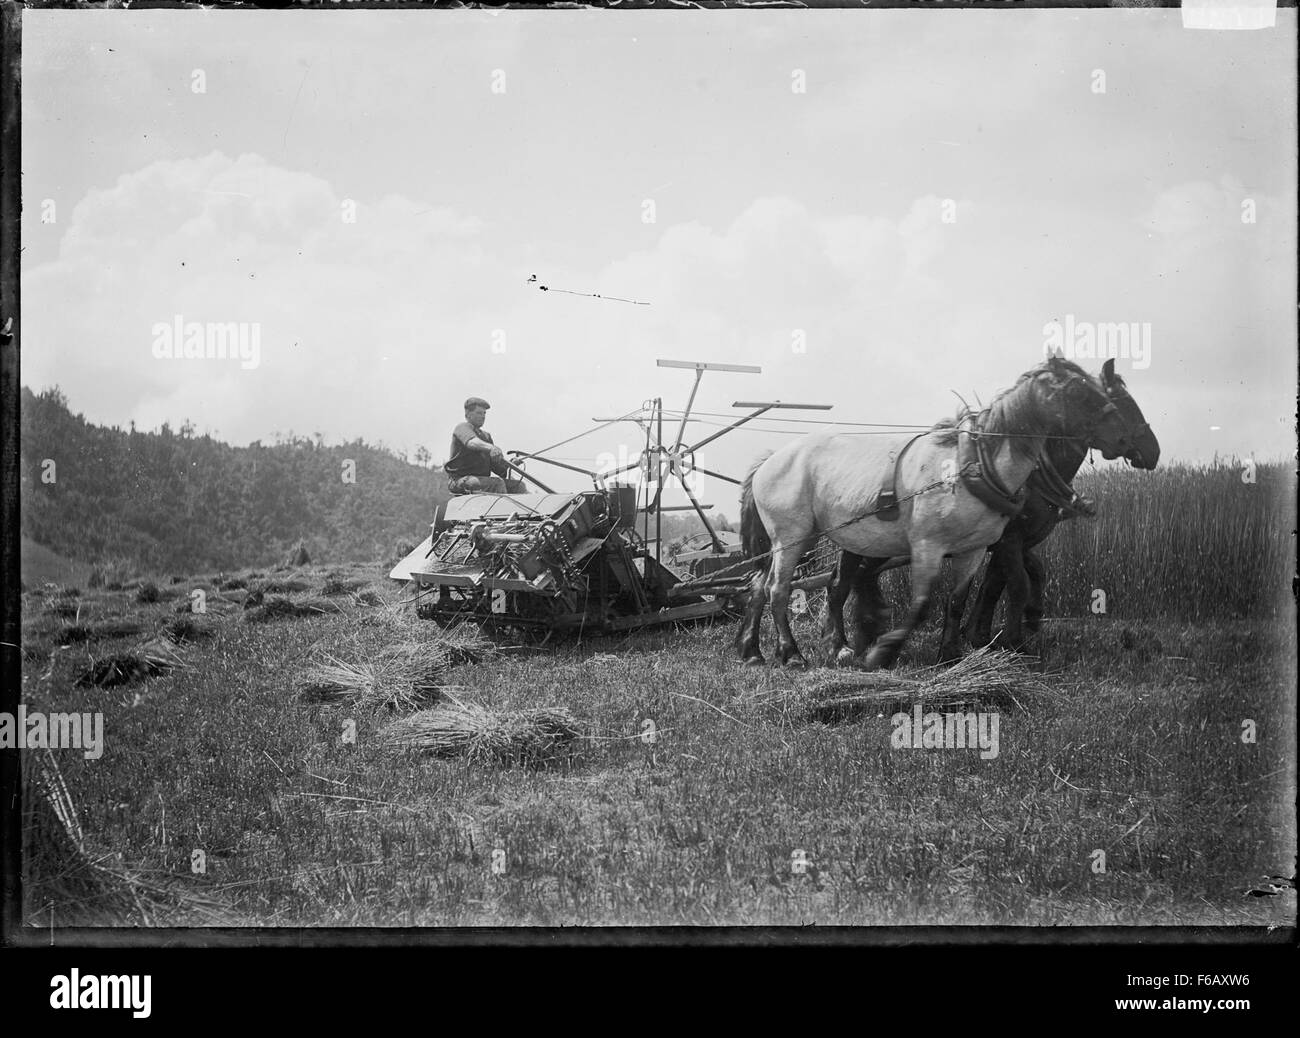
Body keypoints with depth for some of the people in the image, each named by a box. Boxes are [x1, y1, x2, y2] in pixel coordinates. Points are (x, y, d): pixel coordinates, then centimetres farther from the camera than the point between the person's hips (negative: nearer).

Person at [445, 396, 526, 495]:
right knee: (497, 483, -32)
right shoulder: (463, 428, -3)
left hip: (480, 479, 8)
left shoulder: (485, 435, 24)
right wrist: (490, 447, -48)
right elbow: (471, 442, -28)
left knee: (518, 485, -8)